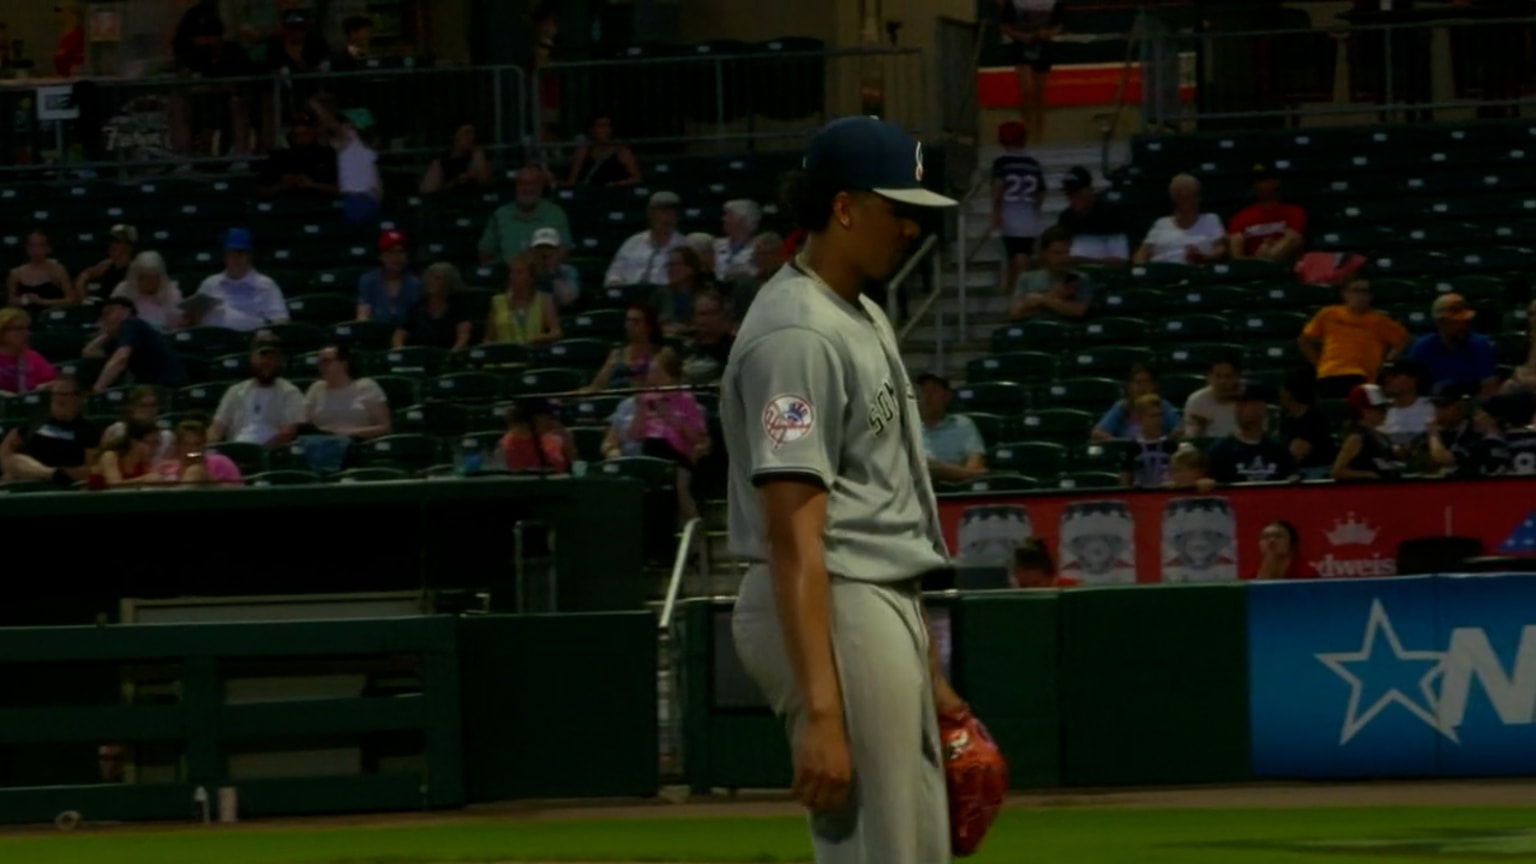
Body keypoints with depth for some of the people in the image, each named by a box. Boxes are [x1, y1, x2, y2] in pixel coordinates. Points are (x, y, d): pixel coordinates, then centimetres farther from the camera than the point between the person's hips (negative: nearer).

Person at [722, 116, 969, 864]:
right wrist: (821, 712, -27)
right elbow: (793, 536, -22)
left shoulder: (865, 320, 16)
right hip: (830, 614, -11)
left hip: (884, 609, 11)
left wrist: (929, 674, 21)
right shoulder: (797, 334, -16)